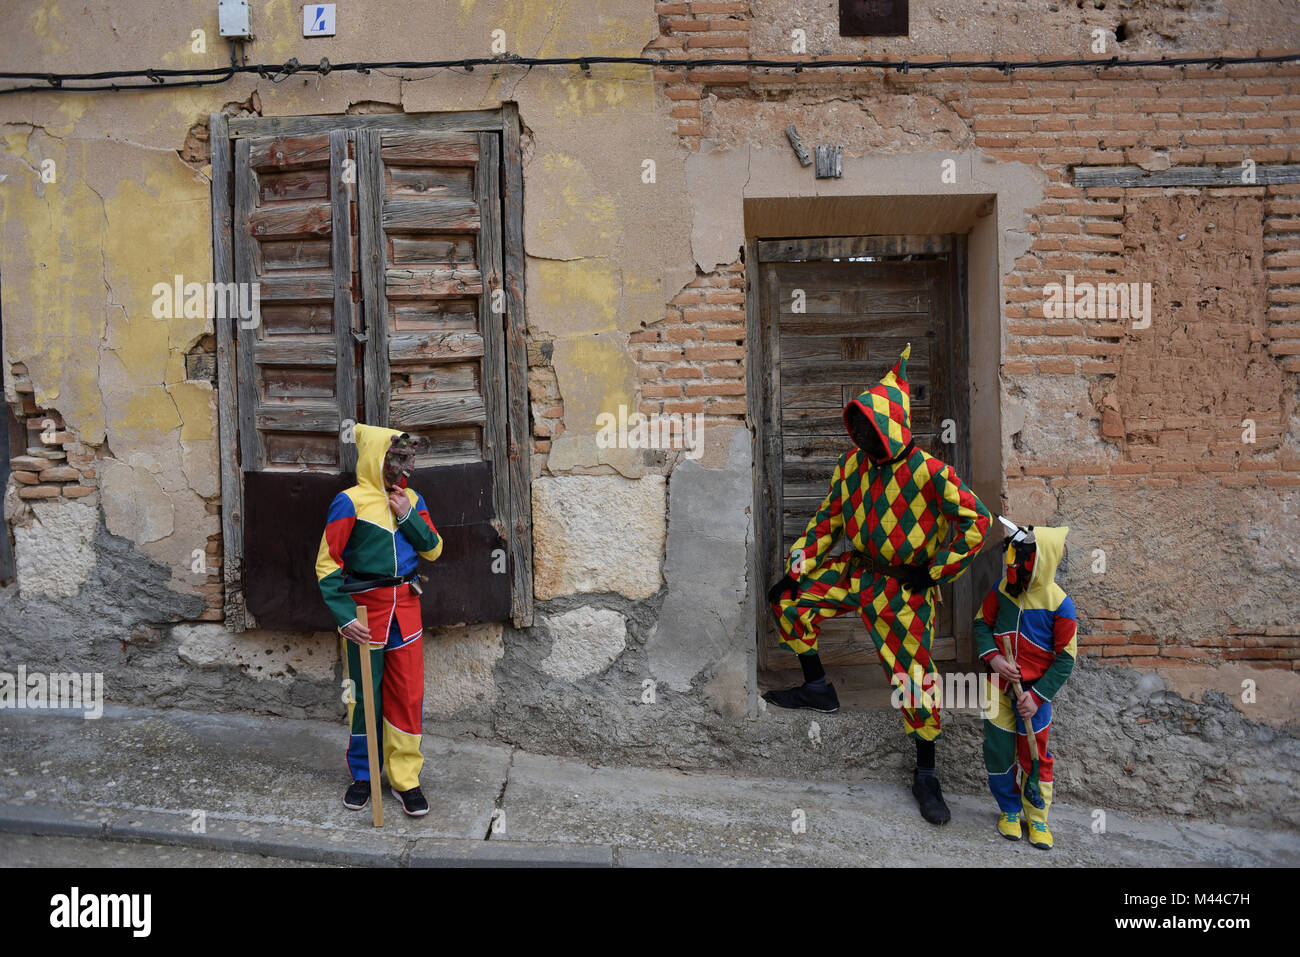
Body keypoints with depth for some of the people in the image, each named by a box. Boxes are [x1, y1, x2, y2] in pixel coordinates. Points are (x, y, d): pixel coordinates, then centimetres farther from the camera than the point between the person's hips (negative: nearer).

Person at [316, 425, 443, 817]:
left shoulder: (411, 500, 7)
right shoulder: (350, 502, -9)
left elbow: (433, 549, 5)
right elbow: (328, 563, -9)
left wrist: (409, 516, -9)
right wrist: (344, 617, -16)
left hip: (406, 608, 4)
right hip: (366, 610, -4)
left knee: (408, 694, 6)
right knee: (366, 695, 8)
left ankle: (405, 778, 19)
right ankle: (363, 774, 27)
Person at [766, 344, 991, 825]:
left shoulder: (928, 472, -20)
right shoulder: (852, 464, -1)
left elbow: (977, 521, -15)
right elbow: (827, 520, 8)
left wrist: (933, 571, -12)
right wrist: (795, 570, 2)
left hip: (906, 586, -6)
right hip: (857, 570, 6)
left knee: (913, 675, -6)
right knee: (790, 600, -3)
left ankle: (925, 775, 13)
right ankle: (817, 687, 16)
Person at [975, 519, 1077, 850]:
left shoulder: (1059, 603, -15)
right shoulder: (1002, 589, -6)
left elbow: (1065, 659, -10)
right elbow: (982, 624, 8)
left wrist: (1037, 696, -15)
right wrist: (992, 657, -11)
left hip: (1034, 691, -3)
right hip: (998, 686, 3)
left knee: (1034, 757, 7)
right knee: (998, 751, 9)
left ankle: (1037, 818, 27)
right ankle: (1009, 809, 30)